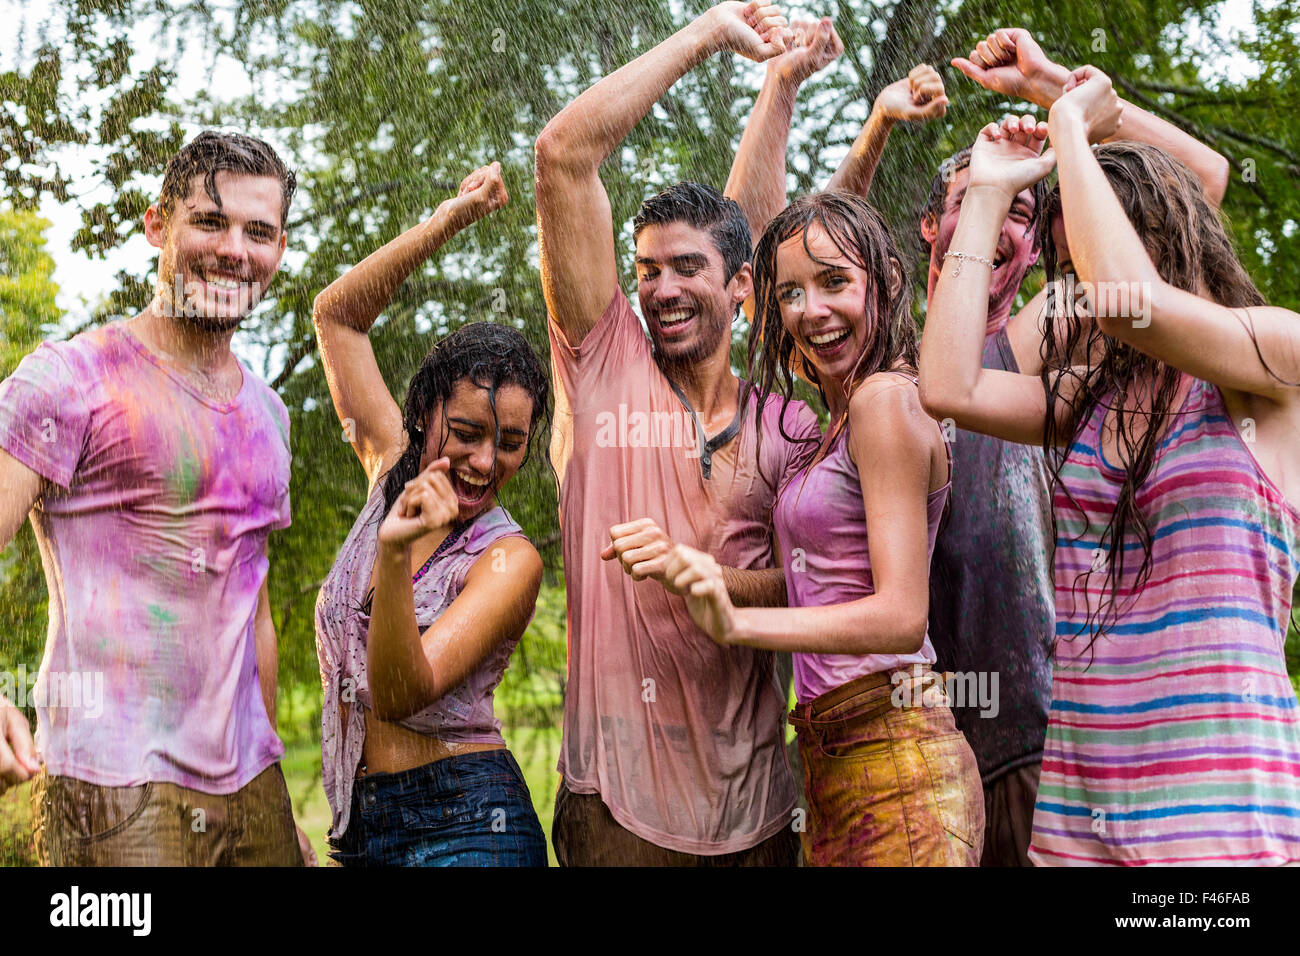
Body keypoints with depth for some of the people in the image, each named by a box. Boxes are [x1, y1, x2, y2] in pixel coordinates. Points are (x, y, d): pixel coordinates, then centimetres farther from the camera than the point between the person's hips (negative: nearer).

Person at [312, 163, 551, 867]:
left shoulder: (508, 559, -13)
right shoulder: (395, 471, 3)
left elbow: (403, 694, -24)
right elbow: (337, 314, 7)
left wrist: (395, 555, -38)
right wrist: (448, 221, -2)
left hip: (462, 826, -6)